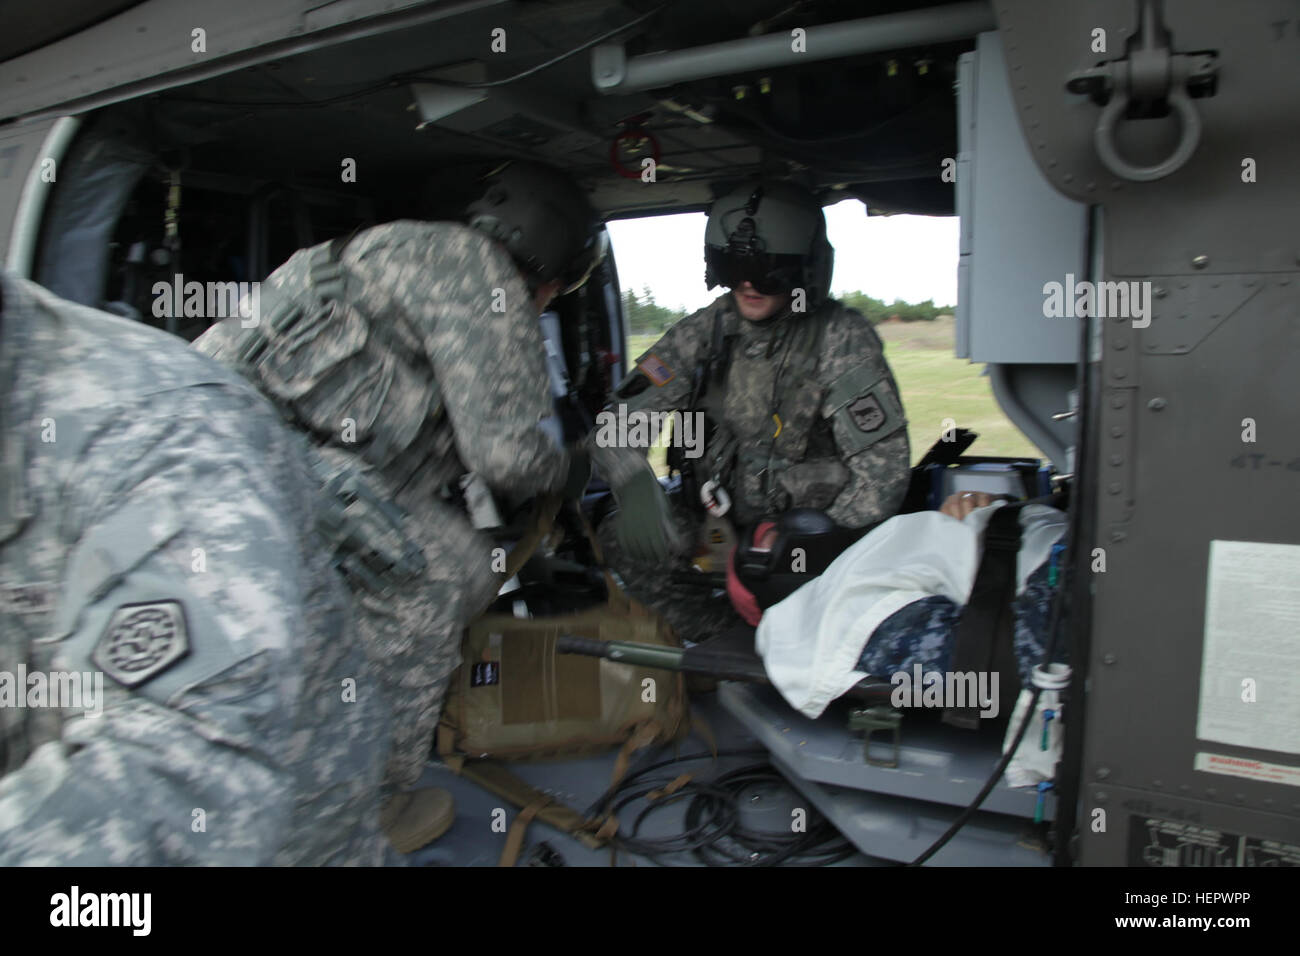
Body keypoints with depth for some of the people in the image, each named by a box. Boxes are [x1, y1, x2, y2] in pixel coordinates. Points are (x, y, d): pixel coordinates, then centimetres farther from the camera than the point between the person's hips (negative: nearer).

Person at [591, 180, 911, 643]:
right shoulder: (707, 330, -2)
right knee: (620, 538, -17)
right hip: (723, 523, 4)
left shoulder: (842, 340, -13)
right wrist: (635, 487, -24)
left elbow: (882, 466, -18)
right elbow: (623, 415, -5)